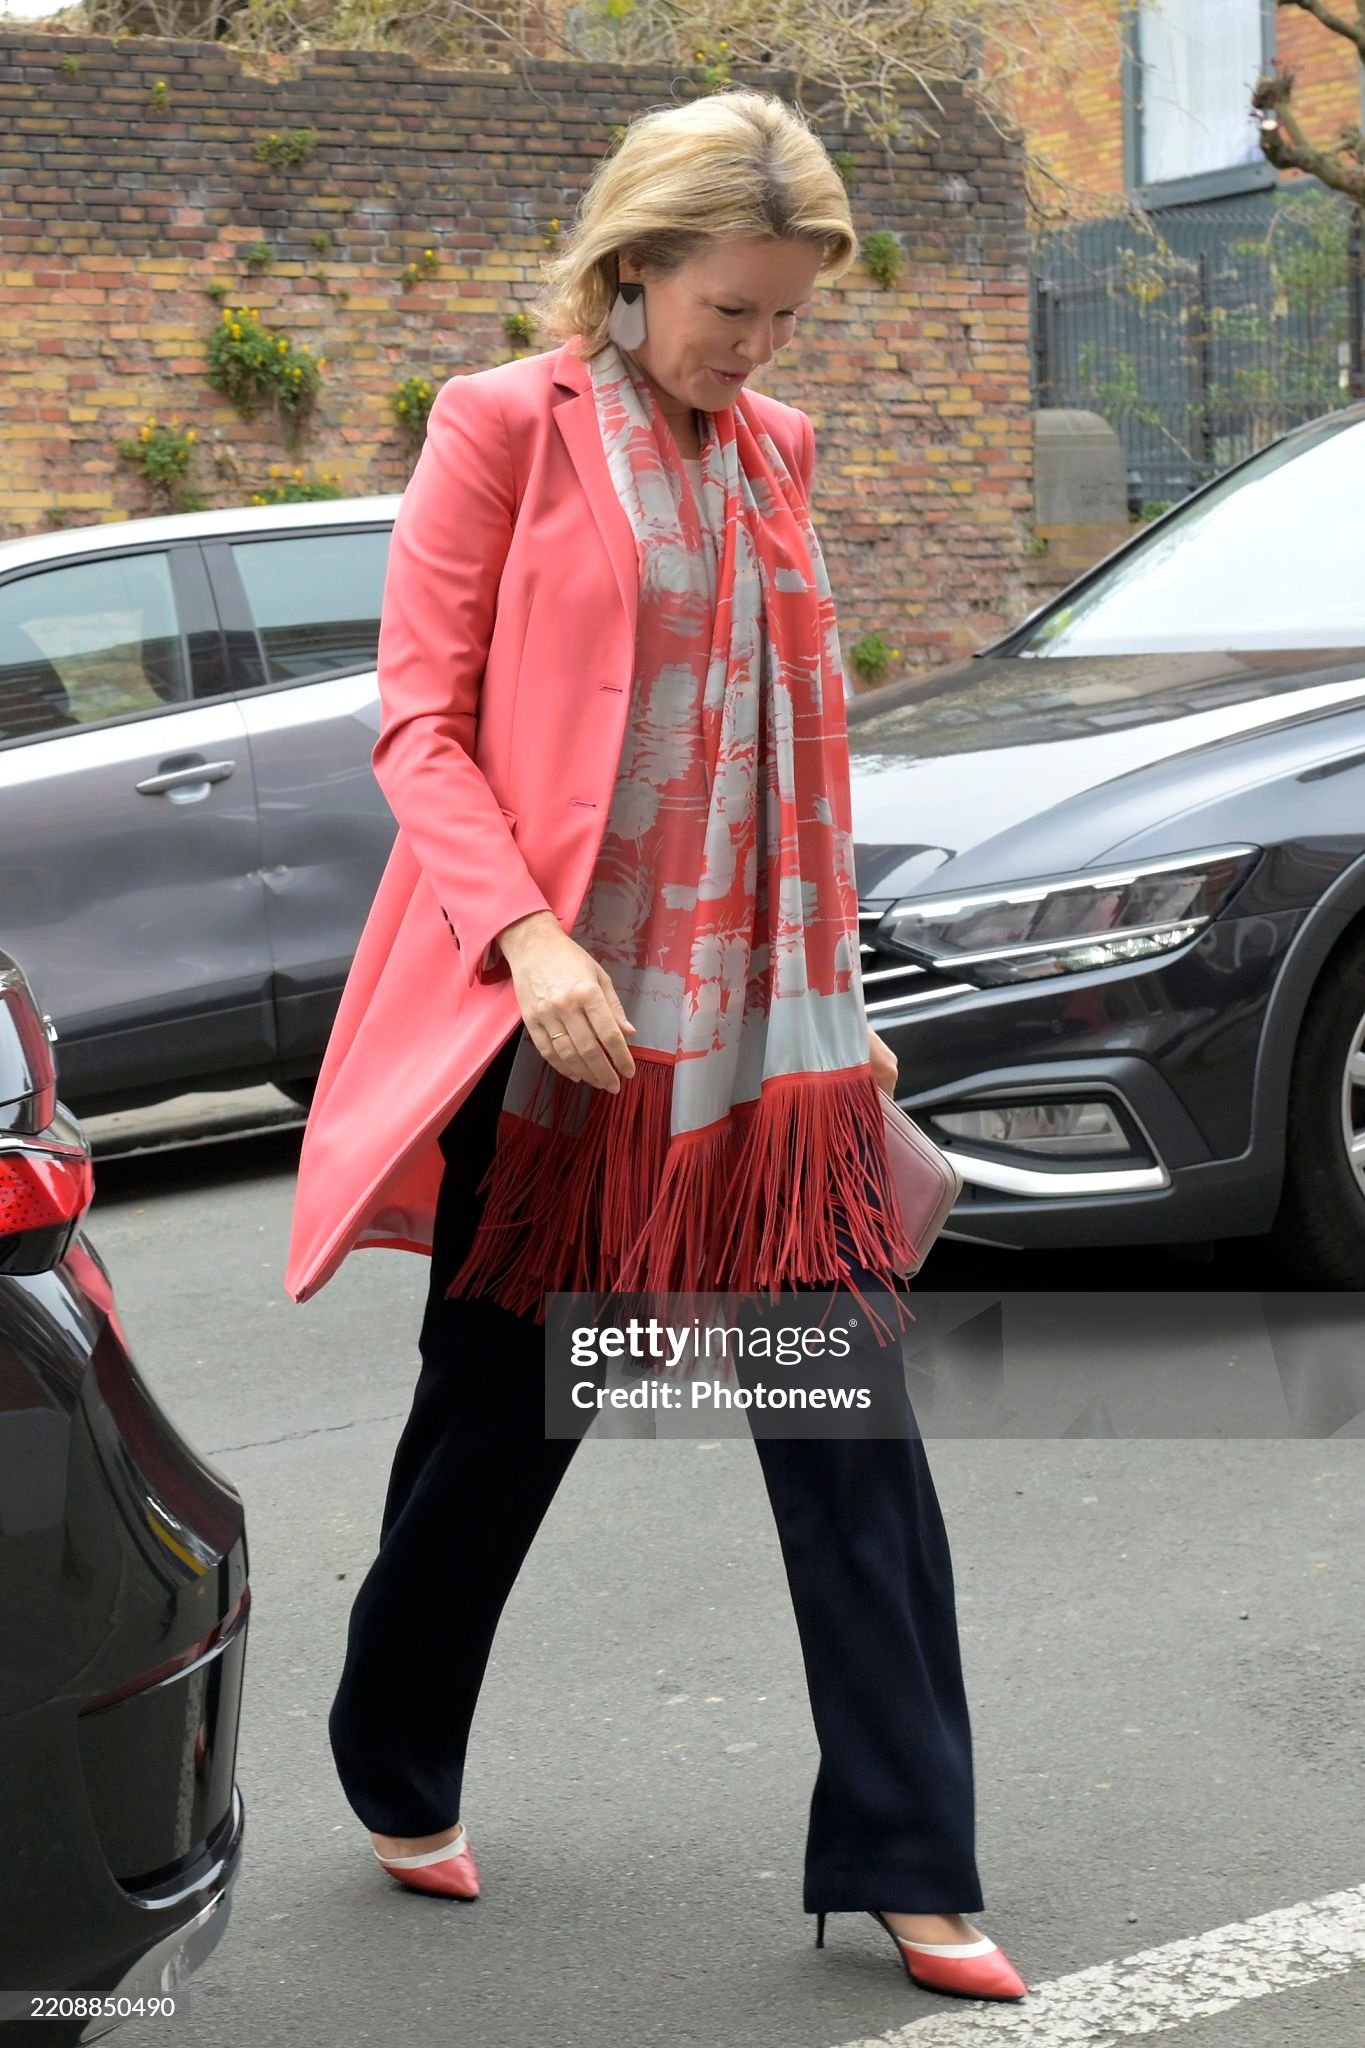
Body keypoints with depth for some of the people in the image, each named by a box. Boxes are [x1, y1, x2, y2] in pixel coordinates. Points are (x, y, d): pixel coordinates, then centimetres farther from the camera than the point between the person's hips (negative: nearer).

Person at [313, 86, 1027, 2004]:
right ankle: (401, 1778, 32)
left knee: (858, 1429, -1)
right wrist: (526, 936, -20)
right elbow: (421, 719, -7)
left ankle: (907, 1865, 6)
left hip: (766, 1023, 5)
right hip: (564, 1020, -4)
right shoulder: (506, 425, -3)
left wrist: (843, 990, 16)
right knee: (498, 1417, 9)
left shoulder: (770, 452, 13)